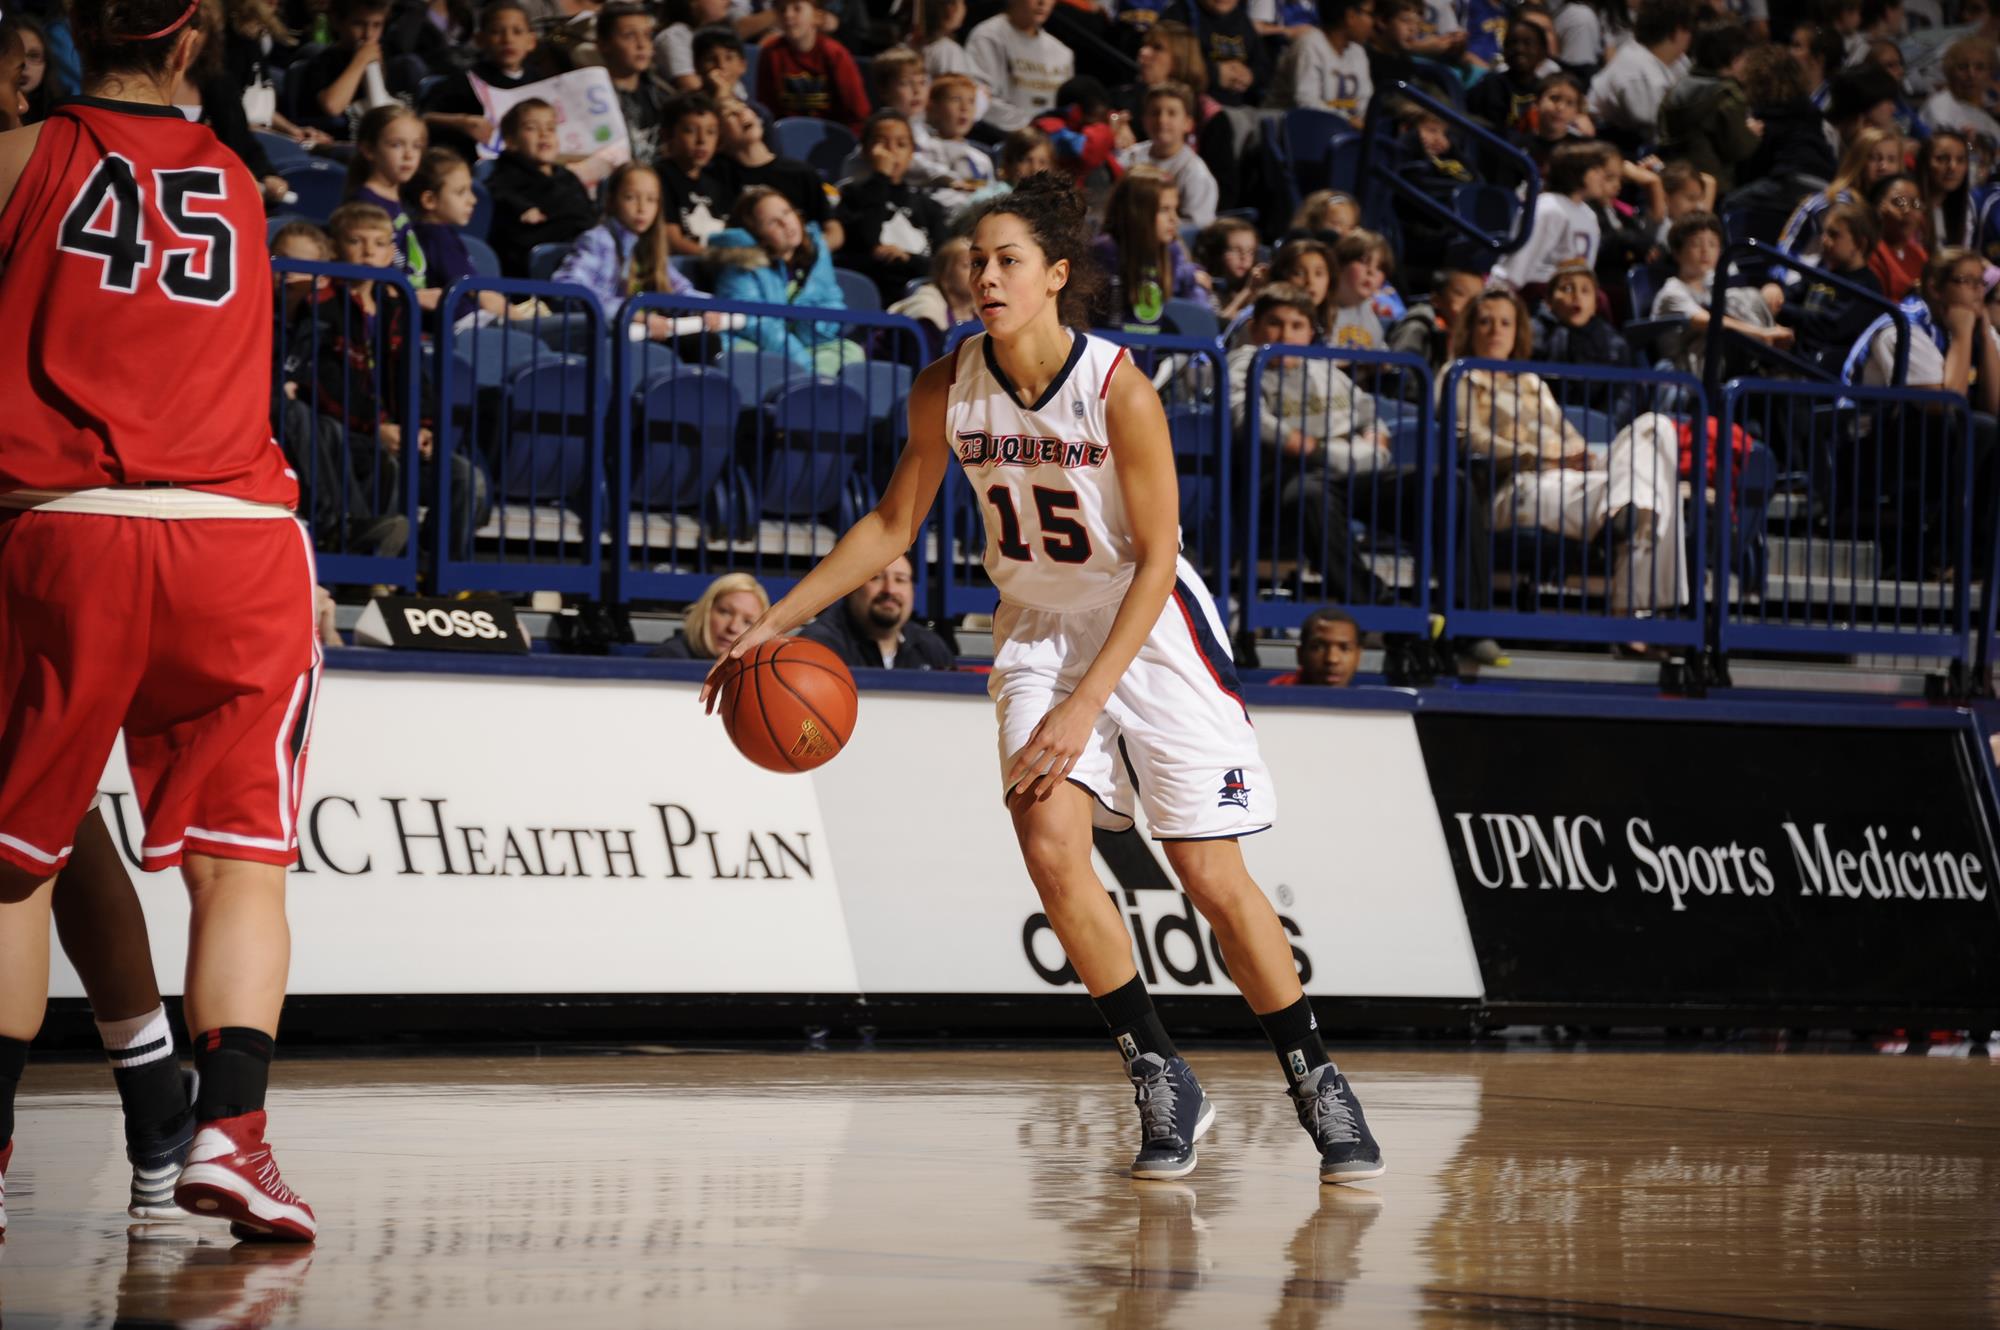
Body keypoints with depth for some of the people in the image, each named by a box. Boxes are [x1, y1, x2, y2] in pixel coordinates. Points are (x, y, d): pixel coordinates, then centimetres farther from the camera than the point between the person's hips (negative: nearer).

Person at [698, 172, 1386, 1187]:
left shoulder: (1120, 390, -22)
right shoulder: (946, 391, -9)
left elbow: (1156, 560, -19)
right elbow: (893, 526, 5)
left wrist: (1087, 704, -26)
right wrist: (776, 622, -3)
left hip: (1150, 628, -4)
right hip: (1038, 628, 4)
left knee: (1213, 877, -4)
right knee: (1050, 842, -17)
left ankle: (1315, 1083, 13)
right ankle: (1161, 1081, -3)